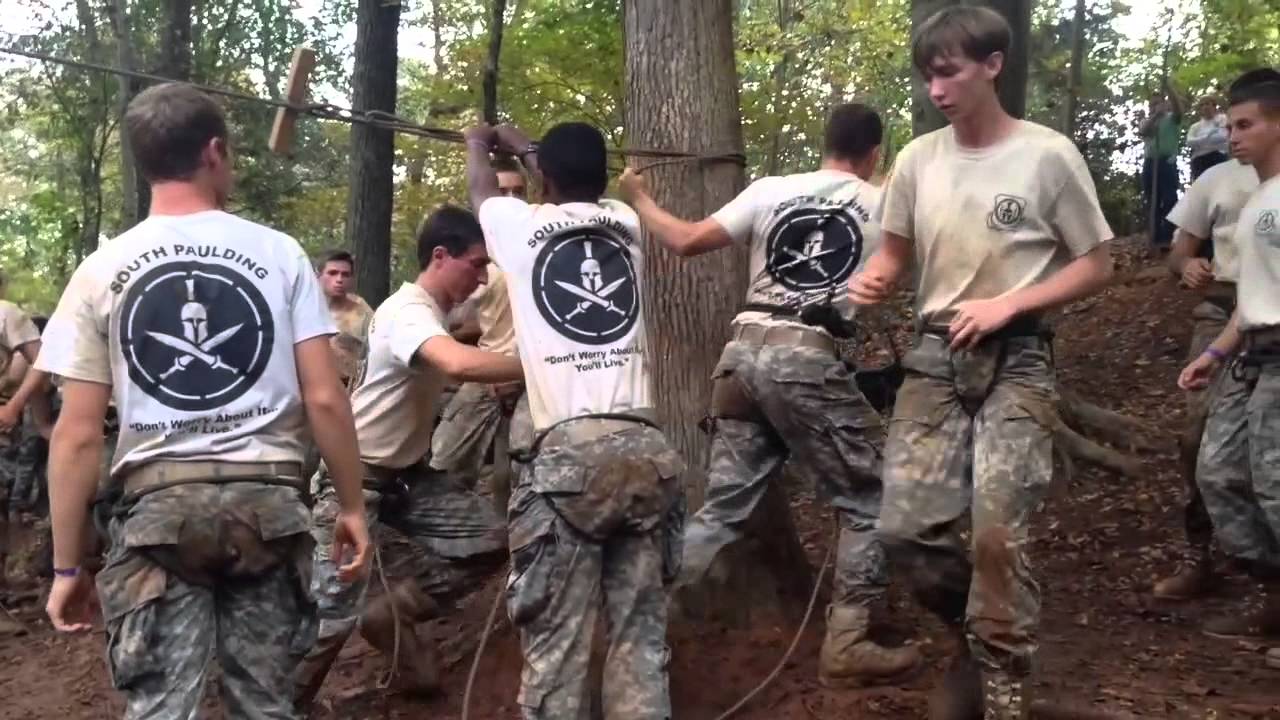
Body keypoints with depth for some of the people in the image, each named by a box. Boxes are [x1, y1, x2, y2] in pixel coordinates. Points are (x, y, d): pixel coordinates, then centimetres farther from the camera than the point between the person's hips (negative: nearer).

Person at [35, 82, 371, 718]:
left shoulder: (102, 270, 1)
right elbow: (324, 399, -3)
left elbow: (77, 434, -1)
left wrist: (68, 565, 6)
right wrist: (352, 507, 8)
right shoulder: (279, 253, 1)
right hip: (267, 499, 1)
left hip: (158, 504, 0)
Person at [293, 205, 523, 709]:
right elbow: (460, 364, -43)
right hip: (355, 477, -9)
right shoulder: (407, 311, -24)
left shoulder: (437, 311, 6)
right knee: (333, 612, -12)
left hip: (406, 474, 9)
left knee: (489, 539, -3)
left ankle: (392, 616, 13)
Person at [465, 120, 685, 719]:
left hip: (568, 452, -4)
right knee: (641, 637, 8)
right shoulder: (626, 224, 16)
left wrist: (477, 142, 55)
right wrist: (518, 143, 58)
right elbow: (580, 188, 40)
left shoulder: (521, 226, 8)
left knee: (556, 645, -2)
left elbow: (481, 186, 32)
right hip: (646, 448, 4)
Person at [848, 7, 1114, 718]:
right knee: (905, 527, -3)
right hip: (934, 356, 4)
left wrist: (1004, 305, -13)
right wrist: (869, 282, -9)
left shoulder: (1047, 155, -7)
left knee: (997, 531, -13)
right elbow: (894, 254, 15)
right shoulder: (917, 159, 4)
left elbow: (1096, 265, -1)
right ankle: (984, 637, 24)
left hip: (1015, 360, -4)